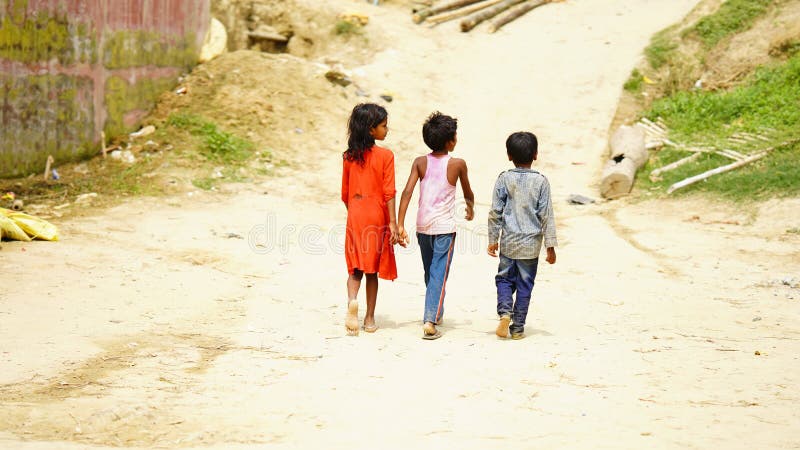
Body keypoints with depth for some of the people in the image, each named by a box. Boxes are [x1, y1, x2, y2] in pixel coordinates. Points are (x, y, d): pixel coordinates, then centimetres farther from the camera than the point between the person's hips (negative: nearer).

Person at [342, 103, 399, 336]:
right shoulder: (385, 156, -9)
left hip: (355, 216, 2)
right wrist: (393, 223, -9)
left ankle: (352, 300, -21)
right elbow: (389, 193, -12)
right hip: (377, 216, -2)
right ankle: (370, 318, 14)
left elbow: (345, 194, 9)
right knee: (372, 269, 9)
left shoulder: (349, 156, 3)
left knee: (355, 268, 8)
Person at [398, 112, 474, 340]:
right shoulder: (458, 164, -6)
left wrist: (400, 225, -10)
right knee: (439, 274, -5)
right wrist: (470, 208, 32)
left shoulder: (420, 162, -1)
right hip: (445, 227, -4)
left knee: (430, 272, 19)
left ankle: (436, 312, 37)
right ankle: (430, 321, -17)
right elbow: (468, 193, 9)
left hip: (423, 226, 4)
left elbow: (407, 192, -10)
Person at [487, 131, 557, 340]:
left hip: (508, 242, 0)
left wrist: (493, 240, 7)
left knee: (504, 278, 15)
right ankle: (518, 327, 11)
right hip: (531, 243, 0)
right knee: (524, 284, 8)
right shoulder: (541, 181, -6)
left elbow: (495, 211, -3)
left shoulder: (504, 179, -4)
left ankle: (505, 311, -10)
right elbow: (546, 215, -5)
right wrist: (550, 246, 1)